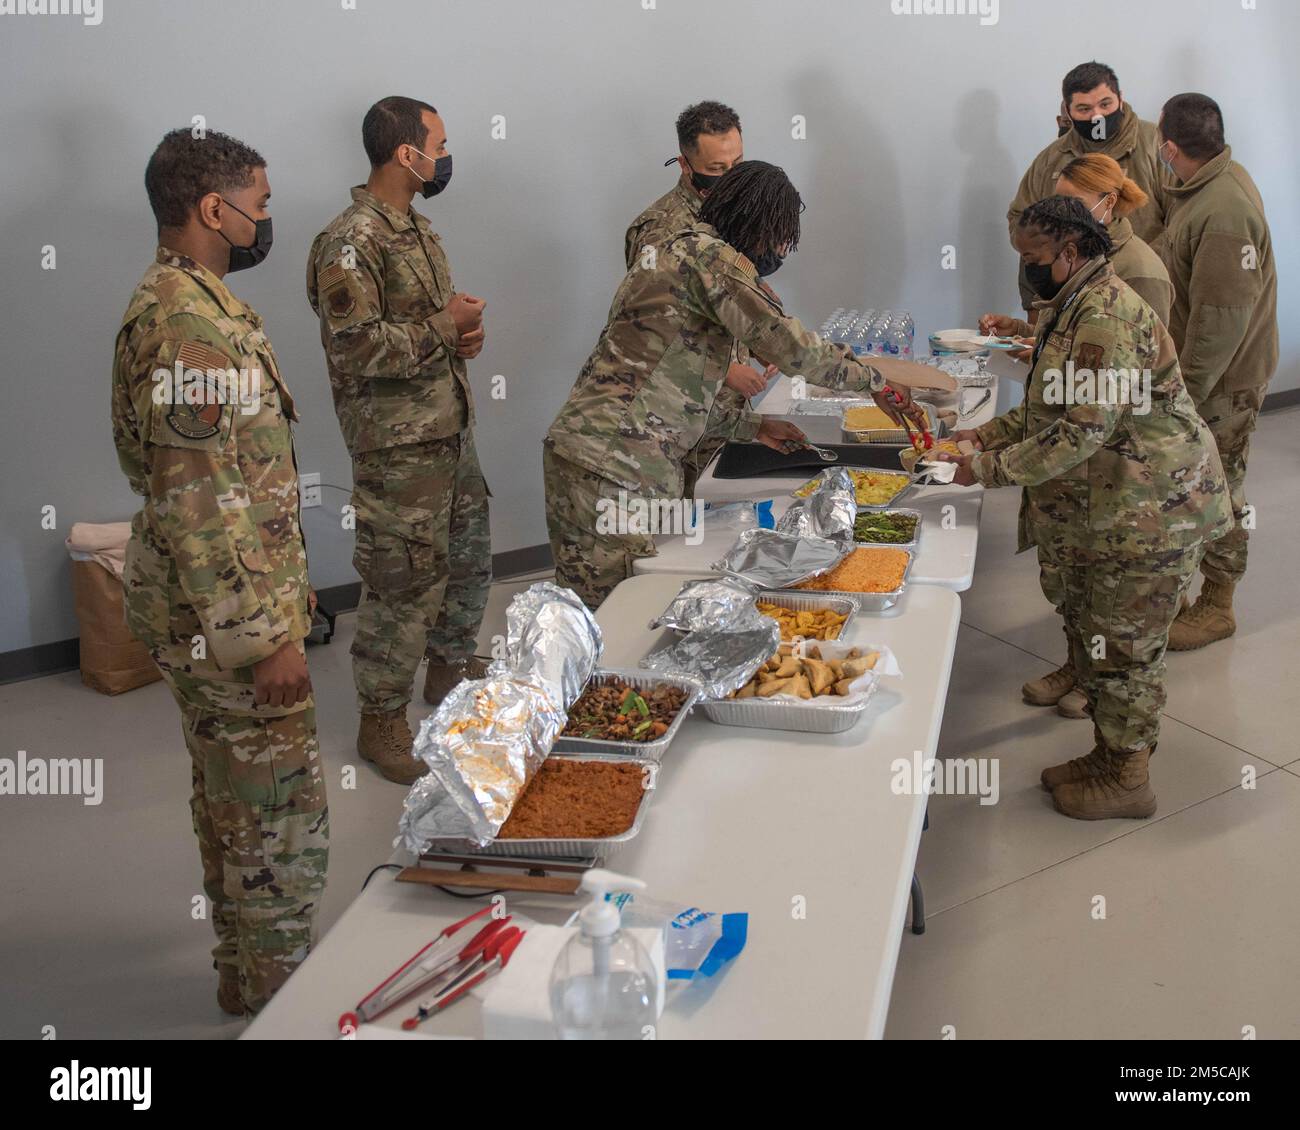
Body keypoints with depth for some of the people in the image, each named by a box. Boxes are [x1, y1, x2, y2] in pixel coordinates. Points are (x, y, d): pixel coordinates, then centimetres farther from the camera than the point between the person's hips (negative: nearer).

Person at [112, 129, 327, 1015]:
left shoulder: (191, 303, 12)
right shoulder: (189, 327, -22)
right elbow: (195, 504, -25)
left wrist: (284, 580, 22)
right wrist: (266, 635, -22)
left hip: (212, 607, 11)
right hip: (229, 614, -11)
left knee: (232, 800, 20)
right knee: (283, 816, 2)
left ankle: (247, 971, 37)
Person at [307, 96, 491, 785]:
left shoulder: (414, 226, 13)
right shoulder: (350, 242, -18)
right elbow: (356, 347, -25)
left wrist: (464, 330, 1)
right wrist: (444, 326, -17)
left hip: (449, 429, 10)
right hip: (397, 447, -9)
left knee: (468, 558, 21)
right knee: (403, 585, -2)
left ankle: (450, 668, 42)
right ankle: (382, 722, 14)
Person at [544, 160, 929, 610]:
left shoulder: (677, 250, 23)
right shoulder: (711, 255, -7)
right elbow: (789, 345, -11)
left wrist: (753, 426, 22)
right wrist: (873, 377, 4)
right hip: (614, 466, -10)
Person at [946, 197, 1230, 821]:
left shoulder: (1105, 316, -24)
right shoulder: (1071, 306, 12)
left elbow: (1083, 431, -27)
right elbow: (1049, 407, 20)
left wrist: (990, 469, -21)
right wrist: (987, 434, 7)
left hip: (1149, 512, -10)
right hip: (1096, 512, 10)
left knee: (1123, 648, 2)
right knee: (1089, 634, 18)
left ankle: (1126, 778, 18)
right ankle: (1109, 752, 33)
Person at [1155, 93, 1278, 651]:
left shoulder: (1224, 212, -27)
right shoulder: (1211, 183, 5)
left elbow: (1221, 318, -26)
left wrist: (1187, 391, -22)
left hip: (1221, 380, -9)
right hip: (1196, 366, 9)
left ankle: (1216, 605, 18)